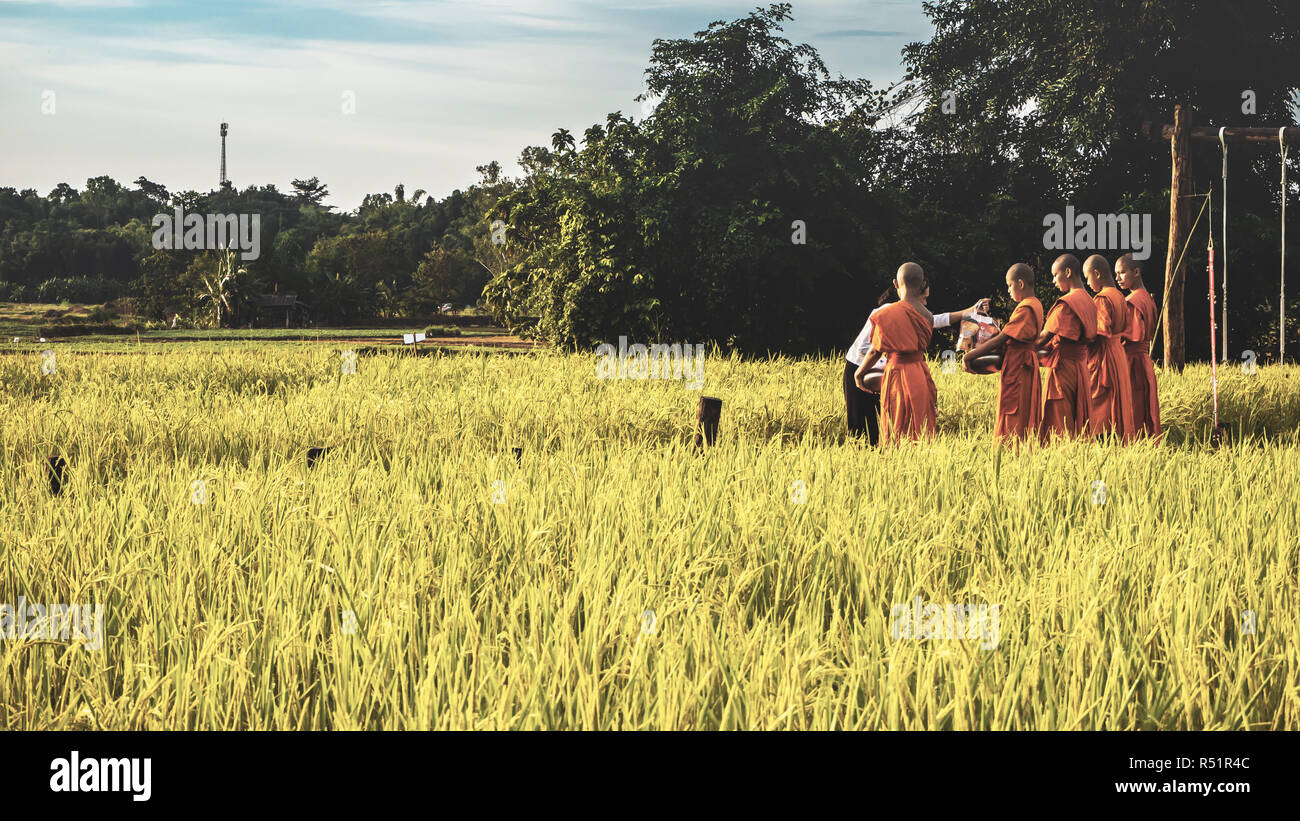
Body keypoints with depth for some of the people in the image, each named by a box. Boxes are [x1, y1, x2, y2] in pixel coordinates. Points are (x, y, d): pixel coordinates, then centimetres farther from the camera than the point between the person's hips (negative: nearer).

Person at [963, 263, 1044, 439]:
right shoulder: (1034, 305, 14)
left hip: (1016, 371, -10)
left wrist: (969, 356, -16)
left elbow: (1001, 339, -20)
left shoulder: (1025, 309, -17)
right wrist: (982, 345, 6)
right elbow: (1008, 334, 15)